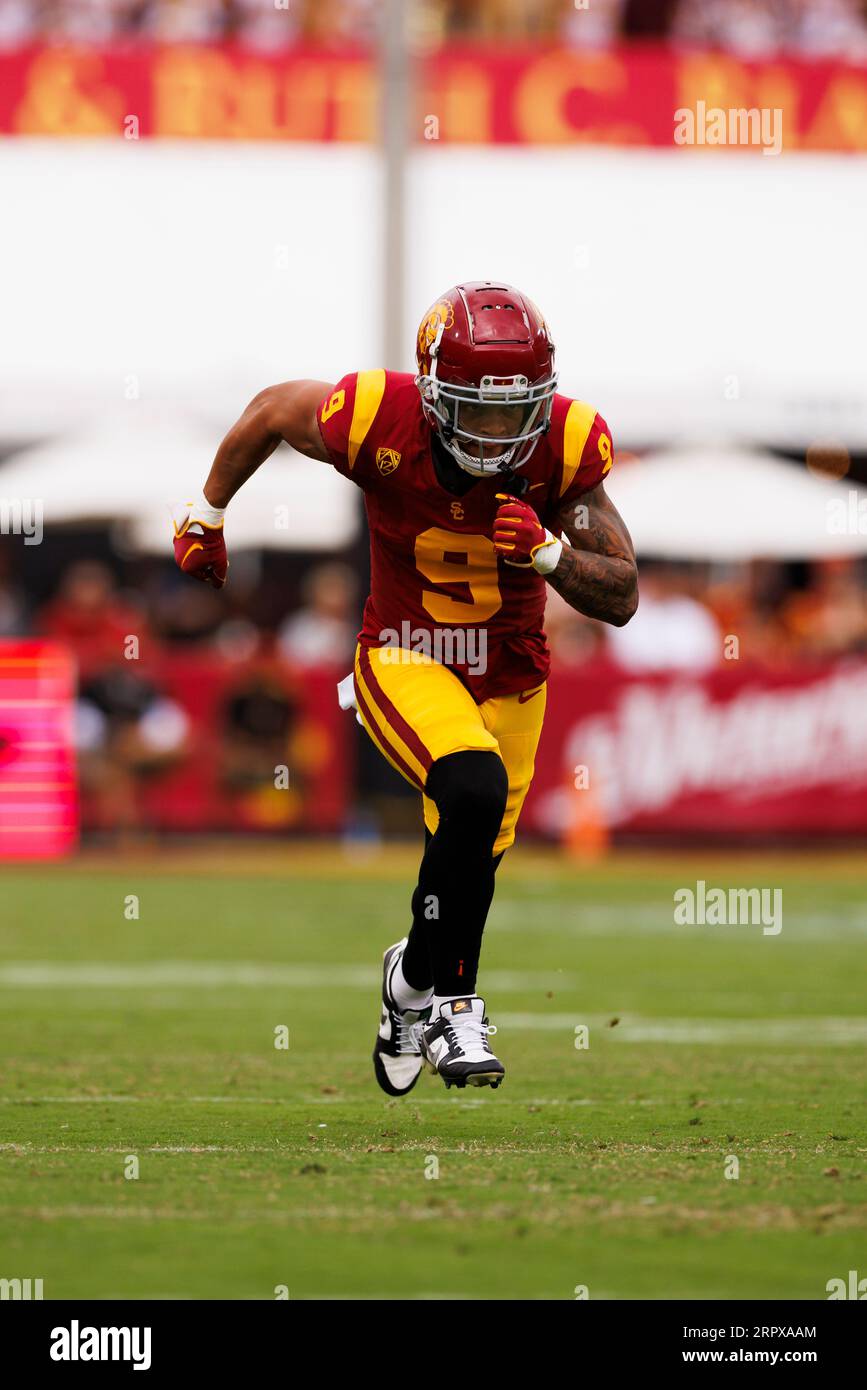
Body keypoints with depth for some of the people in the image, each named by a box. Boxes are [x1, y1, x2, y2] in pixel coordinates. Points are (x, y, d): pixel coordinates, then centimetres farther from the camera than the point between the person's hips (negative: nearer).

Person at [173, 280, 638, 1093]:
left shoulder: (564, 446, -19)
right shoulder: (377, 423, -25)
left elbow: (621, 599, -11)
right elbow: (272, 410, -1)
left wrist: (548, 550, -30)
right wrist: (207, 512, 10)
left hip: (510, 680, 3)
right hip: (405, 665, -3)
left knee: (469, 864, 13)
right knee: (474, 791, -31)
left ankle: (419, 1000, 44)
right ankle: (427, 983, -10)